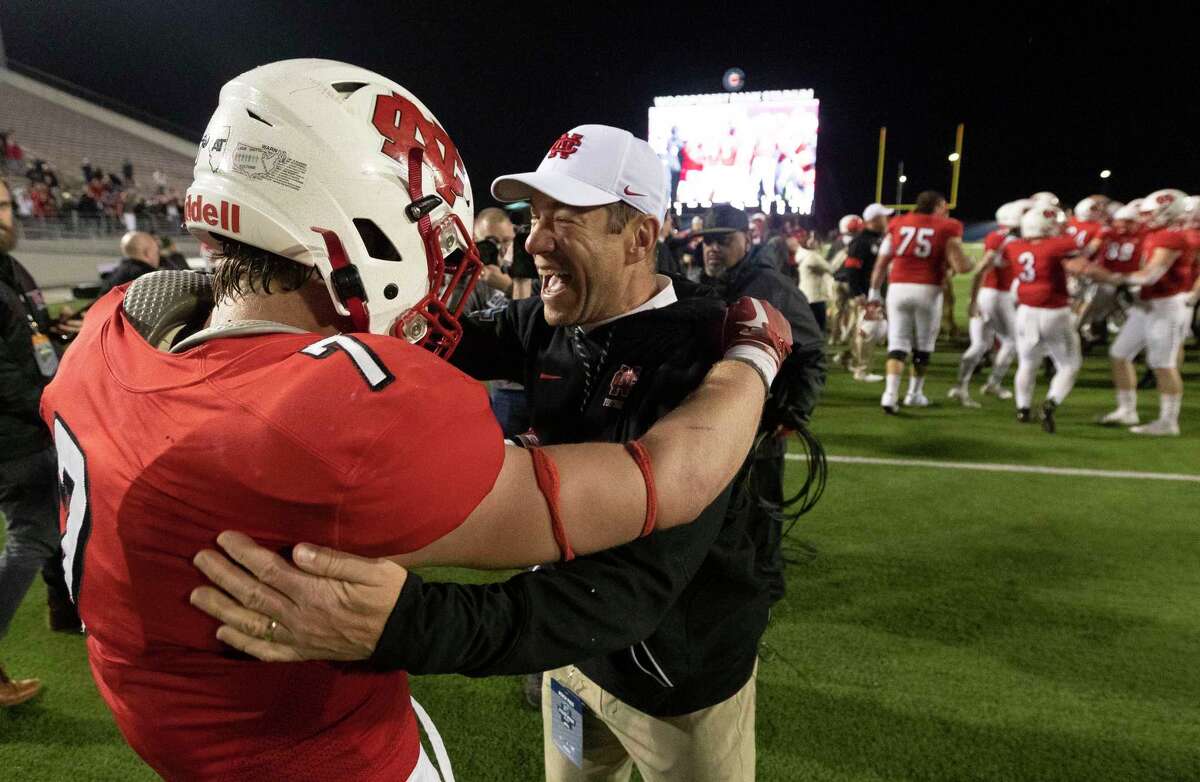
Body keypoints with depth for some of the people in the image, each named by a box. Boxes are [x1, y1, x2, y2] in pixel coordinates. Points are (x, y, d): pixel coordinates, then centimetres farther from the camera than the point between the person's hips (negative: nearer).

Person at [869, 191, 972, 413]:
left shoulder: (897, 224, 10)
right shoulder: (947, 228, 1)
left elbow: (882, 263, 10)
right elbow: (960, 267, -5)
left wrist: (875, 292, 16)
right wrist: (972, 263, 17)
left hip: (898, 288, 2)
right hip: (928, 290, -2)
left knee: (897, 344, 5)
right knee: (923, 346, 15)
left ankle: (891, 394, -10)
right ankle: (915, 393, 24)